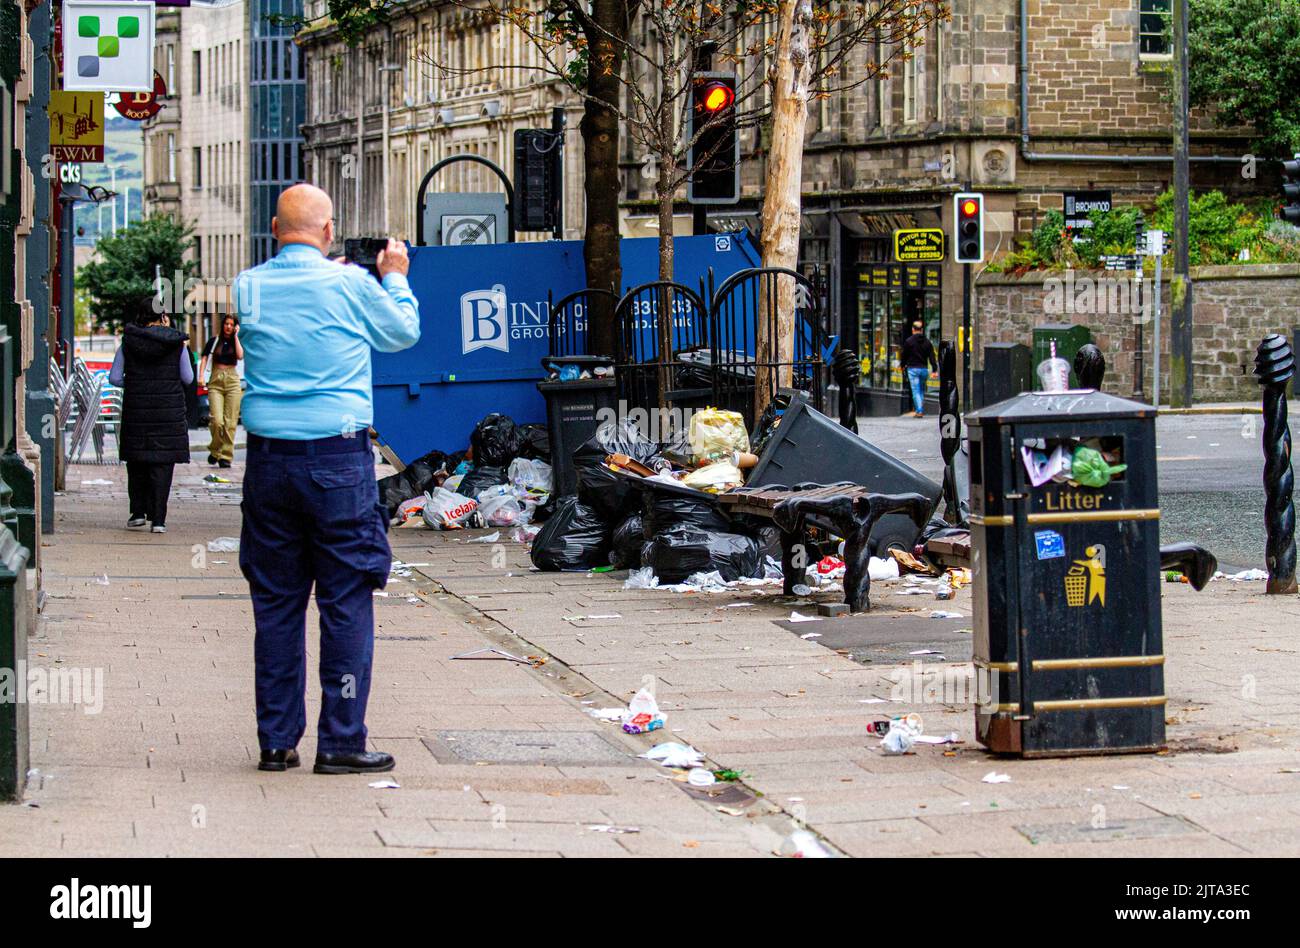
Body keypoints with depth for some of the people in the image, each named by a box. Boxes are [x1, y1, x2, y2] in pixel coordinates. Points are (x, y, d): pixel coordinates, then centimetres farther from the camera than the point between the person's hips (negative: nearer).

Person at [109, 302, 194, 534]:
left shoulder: (129, 342, 1)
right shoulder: (176, 343, -2)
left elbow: (114, 377, 1)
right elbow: (188, 378, 4)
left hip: (136, 408, 1)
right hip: (169, 409, -1)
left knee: (136, 462, 15)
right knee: (162, 464, 1)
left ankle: (138, 512, 13)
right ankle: (157, 518, -3)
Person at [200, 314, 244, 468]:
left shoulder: (236, 342, 11)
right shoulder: (214, 341, 8)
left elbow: (240, 355, -8)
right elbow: (205, 358, 3)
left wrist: (236, 336, -4)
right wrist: (201, 375, -12)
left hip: (232, 381, 1)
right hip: (215, 381, -1)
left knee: (230, 422, -4)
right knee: (217, 421, -14)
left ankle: (226, 456, 2)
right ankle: (215, 450, 9)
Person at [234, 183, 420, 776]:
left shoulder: (248, 288, 1)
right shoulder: (349, 283, -6)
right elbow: (403, 332, 12)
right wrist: (396, 278, 31)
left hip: (269, 460, 3)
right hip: (339, 459, -3)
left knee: (275, 603, 9)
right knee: (346, 600, 2)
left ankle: (277, 741, 12)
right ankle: (341, 742, 2)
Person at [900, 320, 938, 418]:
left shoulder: (908, 341, -4)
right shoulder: (927, 342, 6)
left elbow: (904, 355, 3)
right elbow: (932, 357, 2)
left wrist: (903, 366, 21)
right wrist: (935, 370, 0)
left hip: (913, 369, -4)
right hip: (924, 369, 4)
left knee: (916, 391, -7)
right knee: (922, 390, 17)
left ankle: (919, 411, -17)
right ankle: (921, 410, 18)